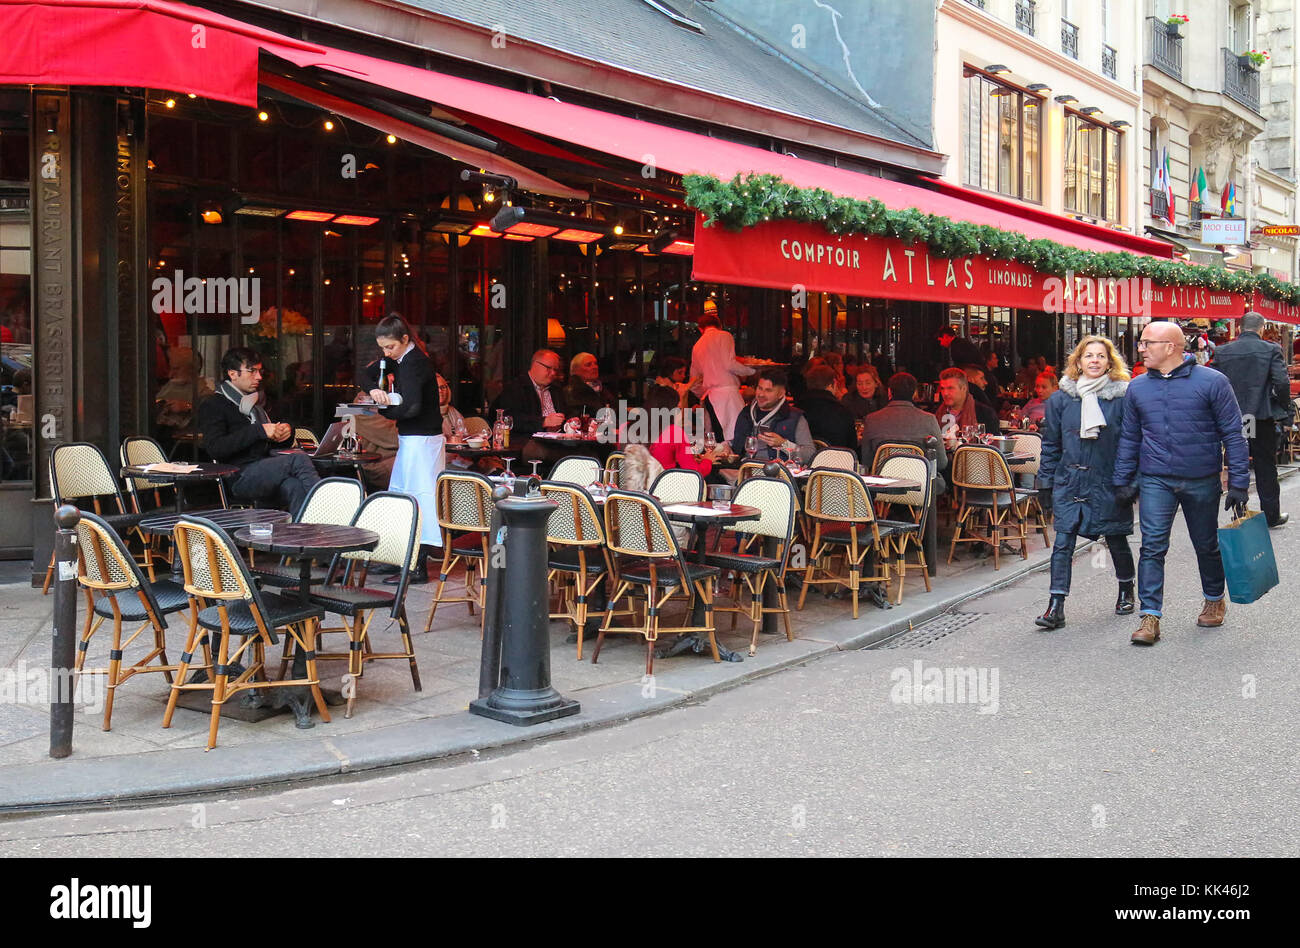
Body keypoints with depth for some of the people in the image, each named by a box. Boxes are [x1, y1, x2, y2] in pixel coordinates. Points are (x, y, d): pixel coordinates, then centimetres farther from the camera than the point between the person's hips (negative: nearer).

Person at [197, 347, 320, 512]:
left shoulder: (255, 404, 29)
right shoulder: (212, 405, 6)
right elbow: (215, 448, -11)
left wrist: (287, 431, 11)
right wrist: (259, 431, -14)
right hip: (239, 478, -6)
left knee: (293, 486, -31)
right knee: (298, 459, -27)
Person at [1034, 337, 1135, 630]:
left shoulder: (1122, 396, -2)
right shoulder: (1061, 399, 4)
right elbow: (1050, 444, 9)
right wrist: (1045, 483, 7)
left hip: (1108, 482, -1)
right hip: (1069, 482, 1)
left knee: (1117, 541, 13)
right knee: (1062, 542, -6)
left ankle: (1126, 591, 37)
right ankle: (1056, 607, -5)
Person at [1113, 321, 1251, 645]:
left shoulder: (1212, 382, -7)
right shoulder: (1137, 388, 4)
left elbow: (1233, 434, -5)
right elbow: (1129, 438, 12)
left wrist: (1238, 482, -9)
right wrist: (1123, 481, 9)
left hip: (1202, 481, -2)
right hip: (1155, 481, 2)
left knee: (1207, 545, 14)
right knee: (1152, 547, -8)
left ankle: (1215, 600, 37)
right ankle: (1150, 618, -7)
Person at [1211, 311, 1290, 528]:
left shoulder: (1222, 352, 1)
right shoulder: (1271, 350, -6)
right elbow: (1282, 383, -13)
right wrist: (1285, 411, 1)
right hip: (1262, 417, -2)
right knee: (1266, 468, 9)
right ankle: (1271, 515, 16)